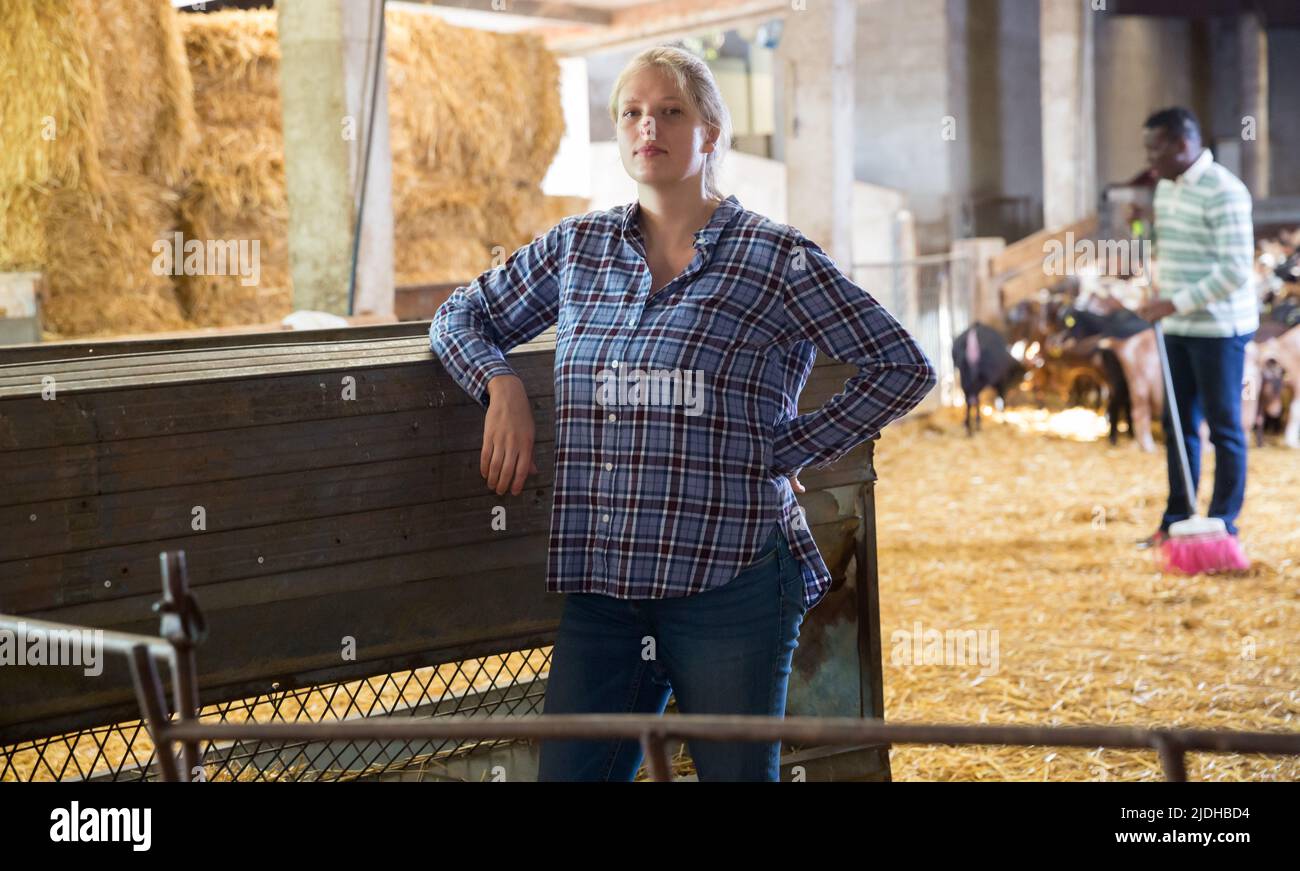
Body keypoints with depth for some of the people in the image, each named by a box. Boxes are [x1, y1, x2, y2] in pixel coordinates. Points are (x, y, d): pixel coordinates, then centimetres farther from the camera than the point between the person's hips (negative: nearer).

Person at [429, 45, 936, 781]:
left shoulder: (775, 258, -1)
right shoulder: (576, 248, 10)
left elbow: (903, 369, 0)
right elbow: (460, 318, 22)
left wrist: (788, 452, -4)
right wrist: (502, 387, 1)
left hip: (731, 580, -3)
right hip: (602, 588, 3)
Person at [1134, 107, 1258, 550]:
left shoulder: (1223, 192, -16)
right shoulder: (1166, 188, 11)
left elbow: (1235, 270, -21)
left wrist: (1175, 302, -22)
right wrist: (1159, 293, 8)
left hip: (1219, 328, -8)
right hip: (1178, 328, 8)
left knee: (1223, 426, 0)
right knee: (1178, 424, 10)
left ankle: (1223, 525, 6)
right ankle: (1176, 520, 17)